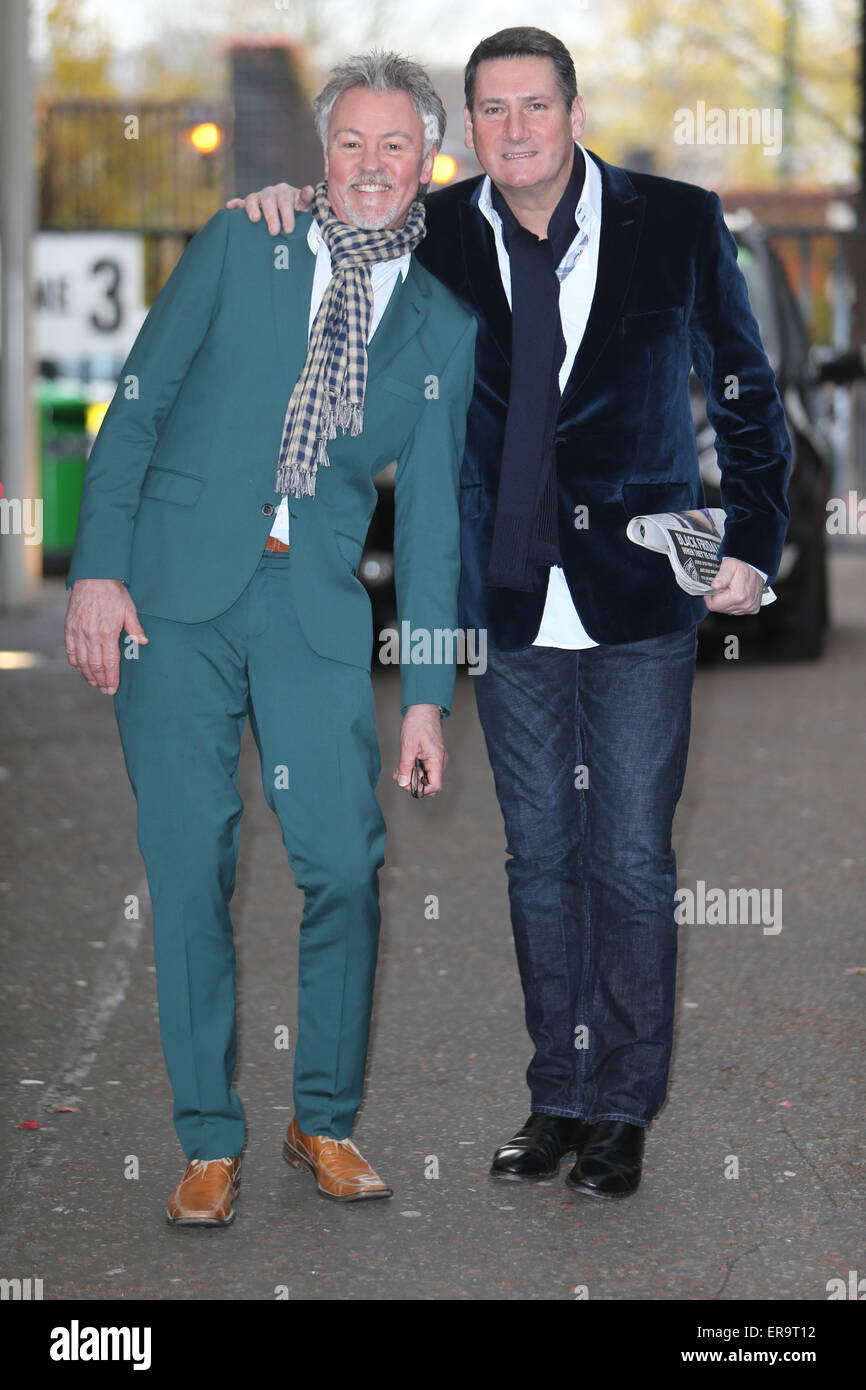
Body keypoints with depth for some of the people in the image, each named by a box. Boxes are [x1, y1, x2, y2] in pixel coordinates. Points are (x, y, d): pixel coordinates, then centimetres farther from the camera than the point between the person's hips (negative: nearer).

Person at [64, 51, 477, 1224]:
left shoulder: (446, 326, 10)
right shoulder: (237, 247, 6)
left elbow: (431, 516, 10)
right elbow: (136, 405, 4)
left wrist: (428, 694, 6)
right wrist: (99, 568, -7)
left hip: (317, 606, 1)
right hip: (176, 593, -1)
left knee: (345, 864, -7)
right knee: (189, 867, -3)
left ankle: (326, 1120, 15)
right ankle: (210, 1143, 8)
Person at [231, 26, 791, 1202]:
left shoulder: (678, 224, -3)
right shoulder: (436, 235, 1)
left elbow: (746, 391, 5)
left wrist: (752, 543, -1)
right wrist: (283, 216, -5)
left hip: (641, 590, -2)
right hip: (512, 604, 3)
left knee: (630, 859, 0)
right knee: (539, 858, 10)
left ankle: (624, 1110, 12)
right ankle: (560, 1099, 21)